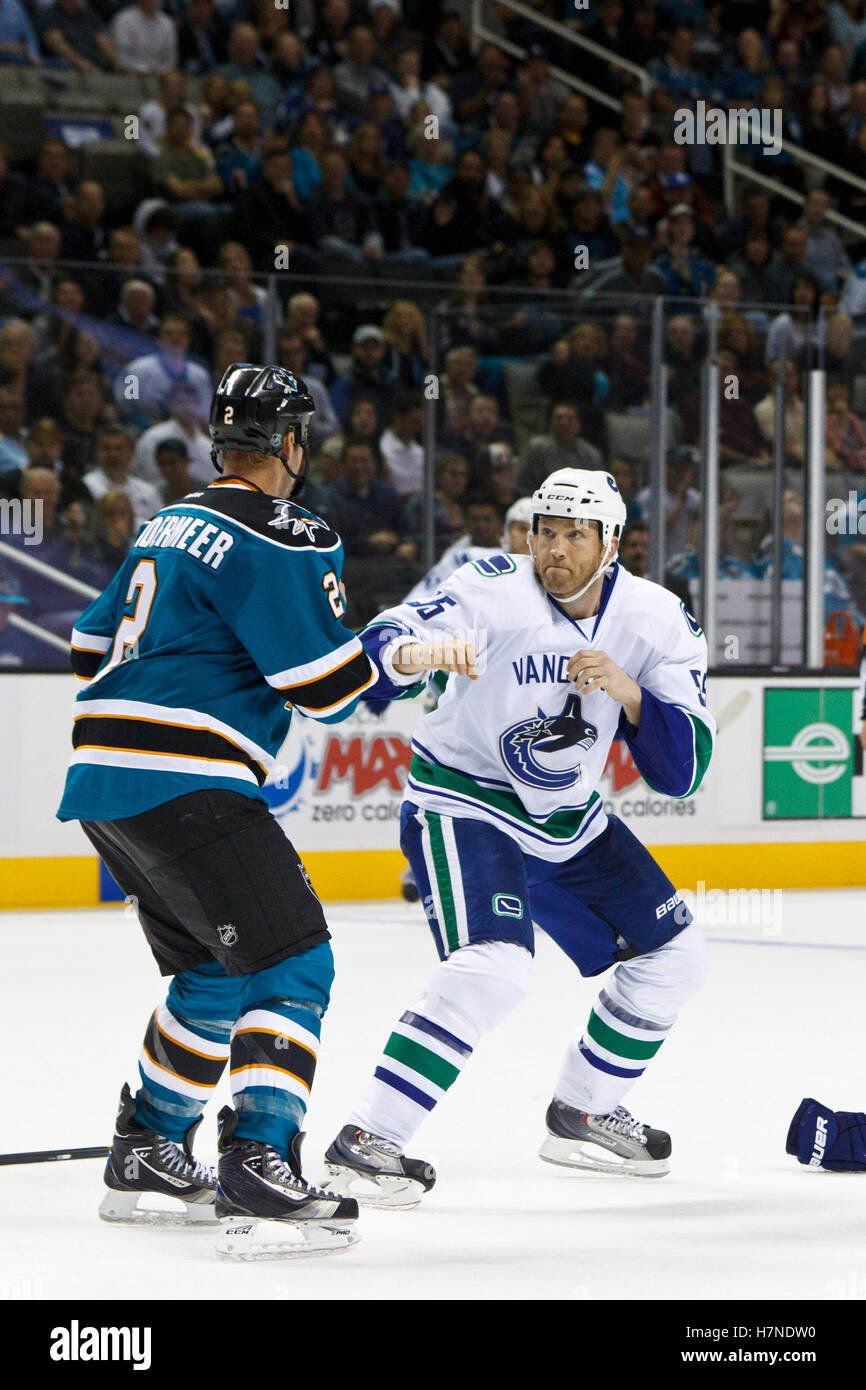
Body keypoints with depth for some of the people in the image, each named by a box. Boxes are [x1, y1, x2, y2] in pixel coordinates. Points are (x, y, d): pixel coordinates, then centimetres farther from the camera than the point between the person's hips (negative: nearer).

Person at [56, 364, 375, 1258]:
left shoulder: (168, 527, 19)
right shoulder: (277, 540, -10)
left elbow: (93, 646, 26)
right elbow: (328, 683, -11)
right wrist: (396, 657, 8)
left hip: (101, 781, 9)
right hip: (183, 785, -9)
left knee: (214, 971, 23)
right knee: (290, 963, -11)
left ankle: (146, 1151, 29)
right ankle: (257, 1164, -25)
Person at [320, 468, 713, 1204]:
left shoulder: (657, 620, -8)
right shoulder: (498, 591, -21)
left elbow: (683, 770, -12)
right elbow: (379, 649, -36)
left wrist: (628, 691, -29)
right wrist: (412, 654, -60)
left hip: (568, 816, 7)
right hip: (464, 804, -7)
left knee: (674, 955, 10)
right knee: (494, 966, -28)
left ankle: (582, 1115, 27)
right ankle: (366, 1141, -24)